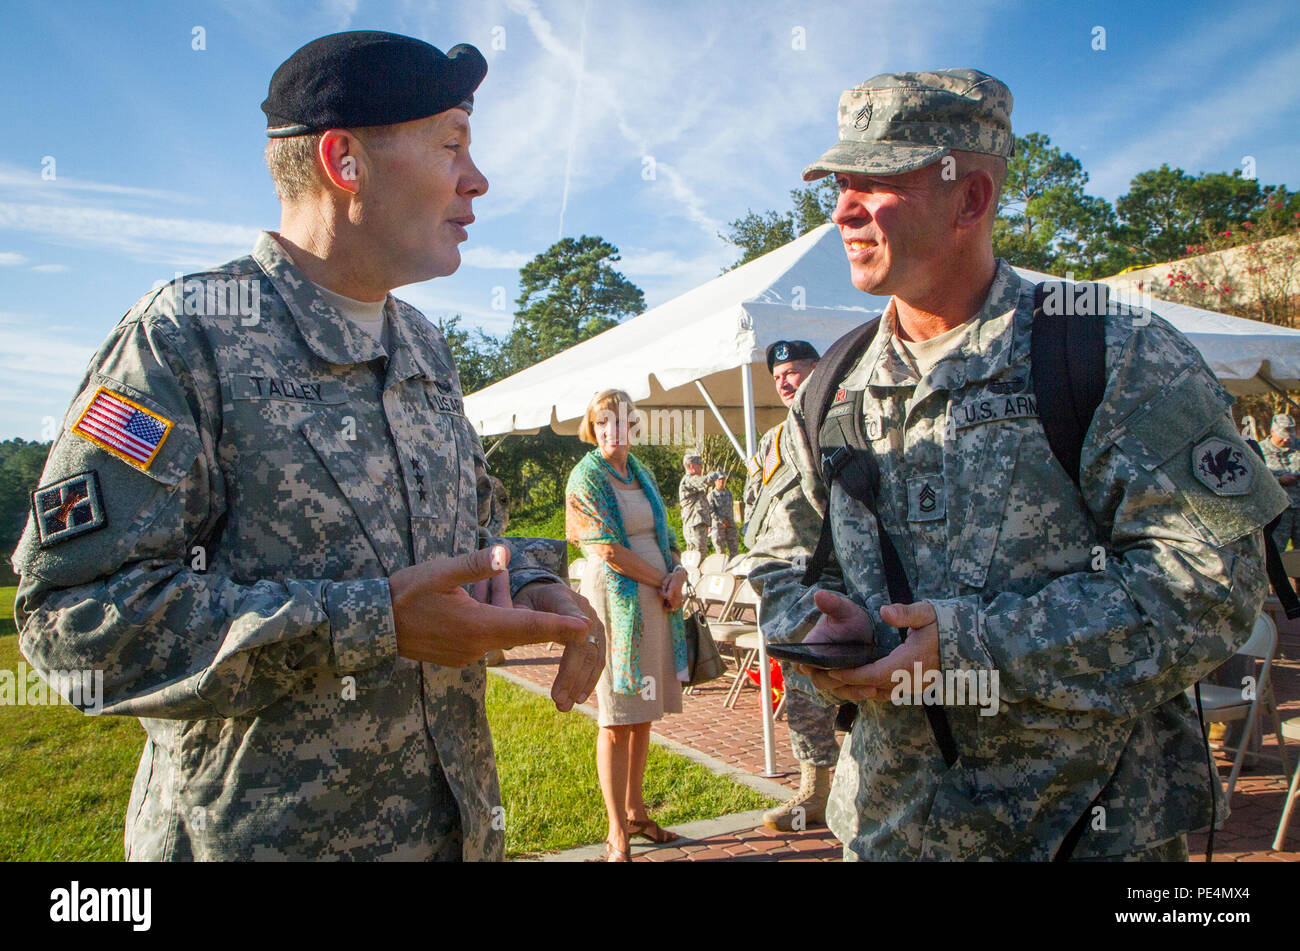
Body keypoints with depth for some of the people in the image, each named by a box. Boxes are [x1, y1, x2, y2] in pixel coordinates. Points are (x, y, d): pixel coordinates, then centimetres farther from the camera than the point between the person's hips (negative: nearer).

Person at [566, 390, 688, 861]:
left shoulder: (642, 473, 15)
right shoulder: (586, 477, -5)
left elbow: (663, 534, 17)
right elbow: (609, 549, -14)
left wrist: (679, 571, -3)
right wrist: (662, 580, -10)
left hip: (657, 602, 7)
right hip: (616, 601, -6)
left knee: (643, 717, 13)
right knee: (617, 723, -2)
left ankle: (636, 811, 27)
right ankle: (617, 836, 8)